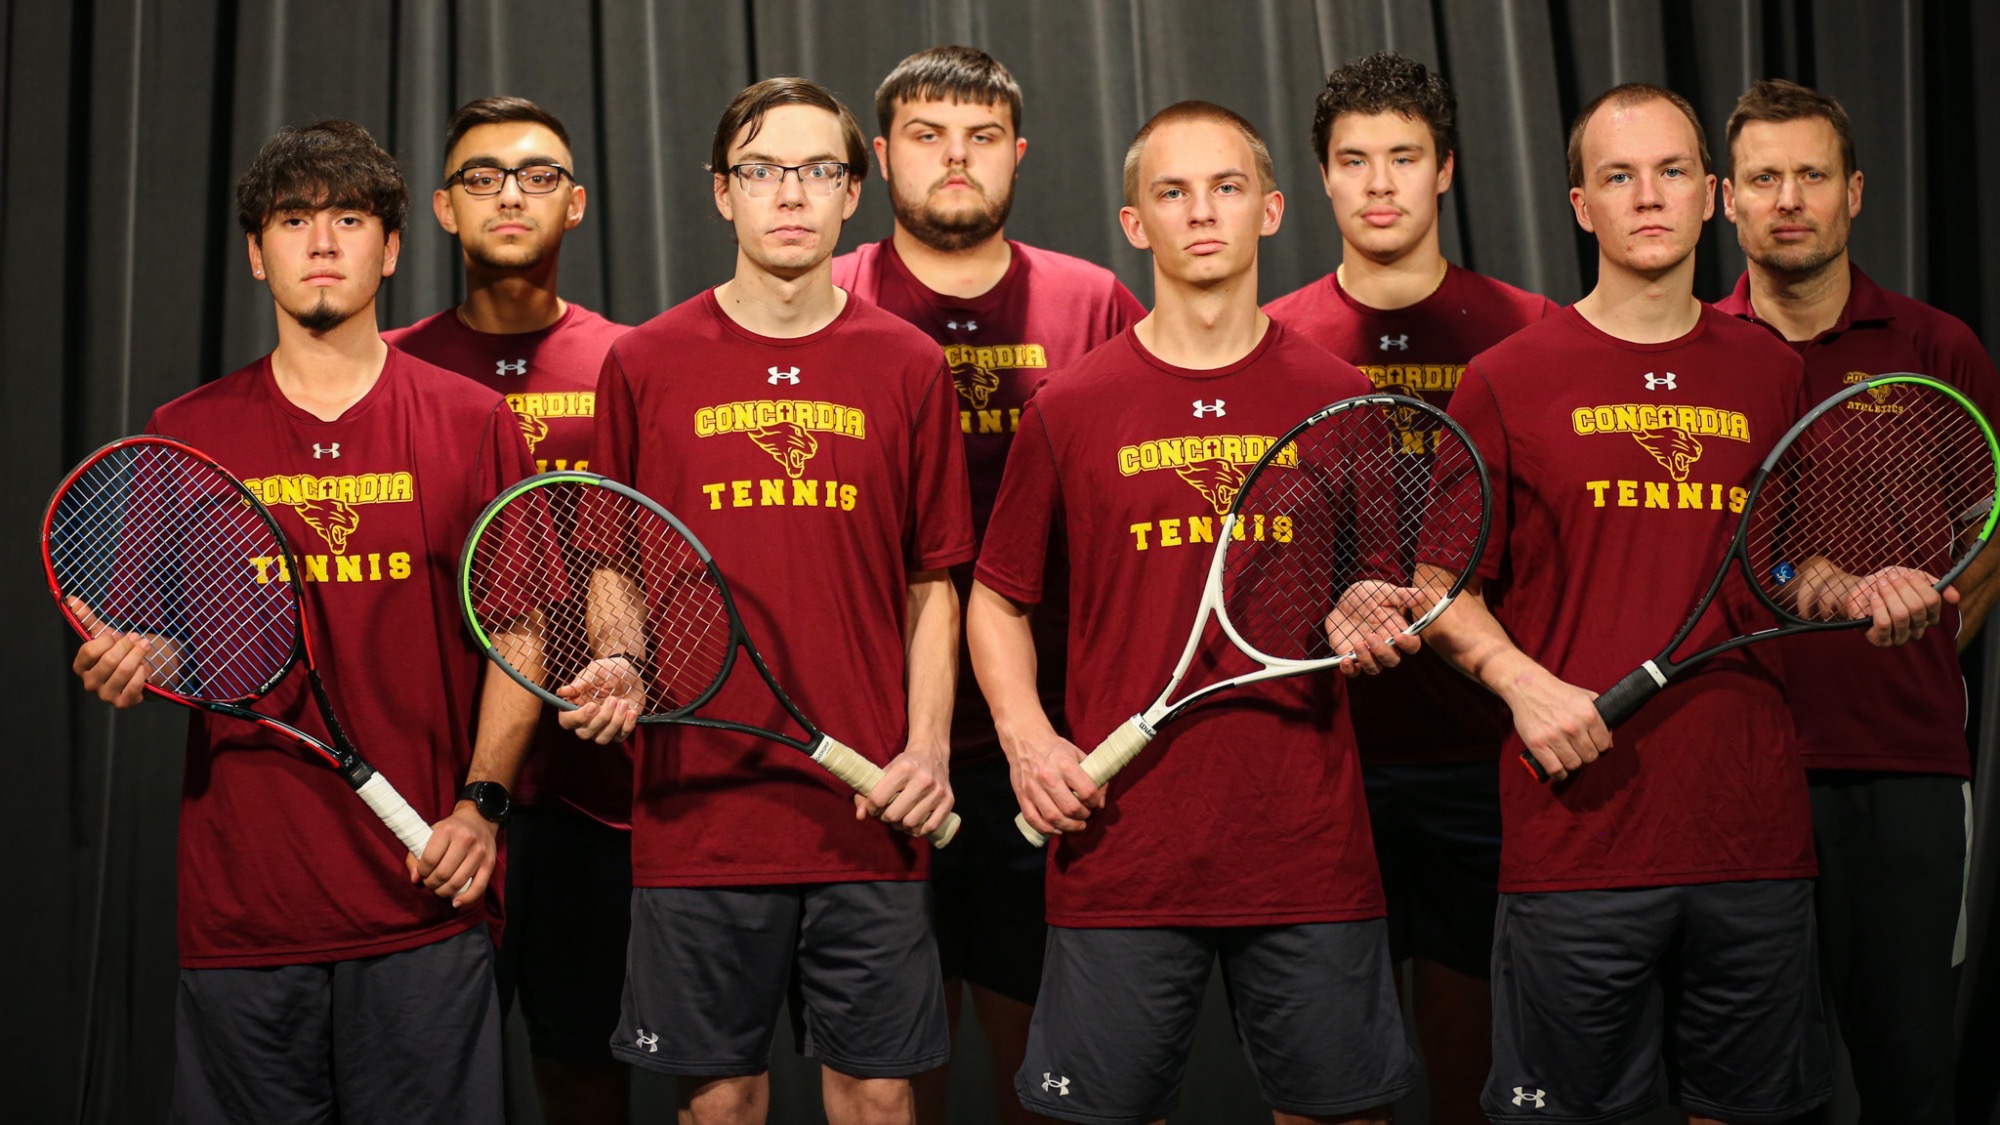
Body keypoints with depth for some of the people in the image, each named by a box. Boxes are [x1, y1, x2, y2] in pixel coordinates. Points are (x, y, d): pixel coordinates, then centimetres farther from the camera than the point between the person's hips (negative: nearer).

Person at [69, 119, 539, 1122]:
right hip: (237, 901, 1)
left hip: (421, 894, -1)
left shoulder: (472, 422, 3)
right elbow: (153, 640, 12)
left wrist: (482, 800, -6)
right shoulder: (185, 434, 7)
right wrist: (125, 664, -11)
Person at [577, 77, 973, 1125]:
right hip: (695, 808, 0)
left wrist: (928, 743, -3)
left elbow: (931, 580, 8)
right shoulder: (644, 363, 4)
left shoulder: (908, 367, 5)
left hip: (870, 812, 1)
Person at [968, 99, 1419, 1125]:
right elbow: (998, 598, 12)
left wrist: (1379, 624, -7)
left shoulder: (1339, 400, 5)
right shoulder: (1067, 409, 3)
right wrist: (1024, 734, -3)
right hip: (1120, 854, -1)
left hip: (1312, 855, 1)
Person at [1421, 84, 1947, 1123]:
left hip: (1755, 831, 3)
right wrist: (1521, 680, -13)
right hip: (1575, 832, -3)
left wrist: (1865, 595, 0)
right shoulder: (1505, 380, 1)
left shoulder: (1770, 373, 10)